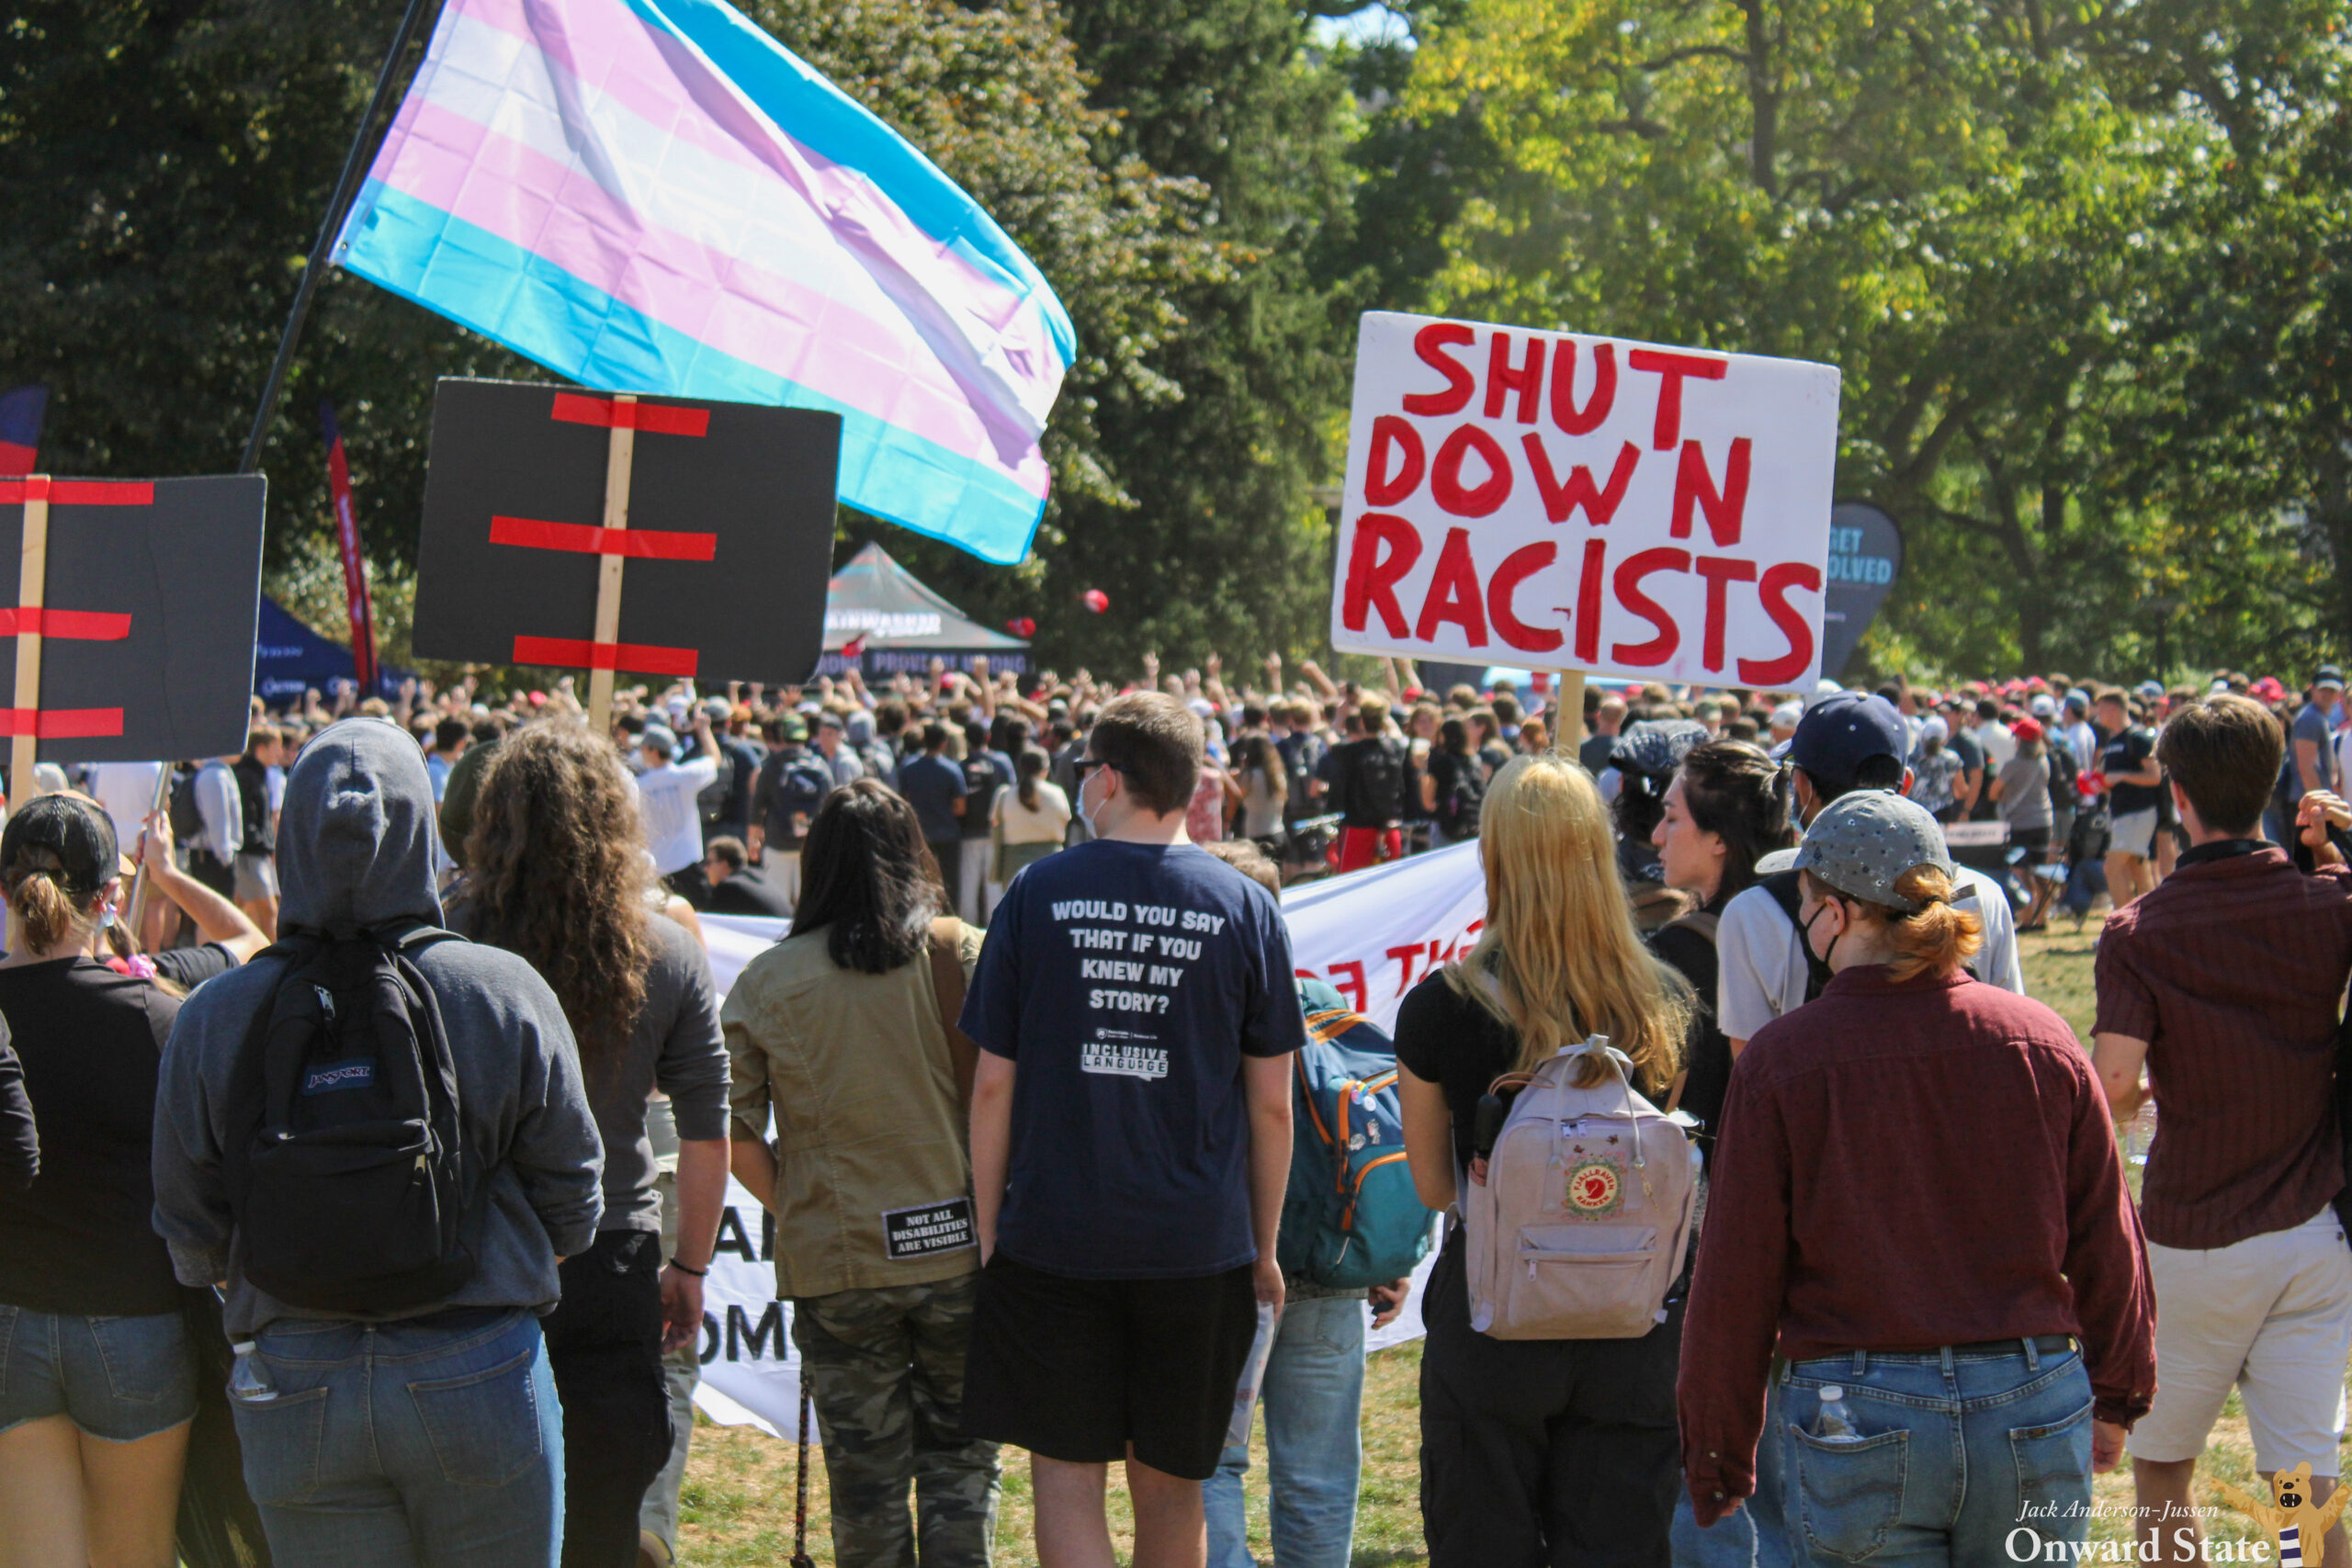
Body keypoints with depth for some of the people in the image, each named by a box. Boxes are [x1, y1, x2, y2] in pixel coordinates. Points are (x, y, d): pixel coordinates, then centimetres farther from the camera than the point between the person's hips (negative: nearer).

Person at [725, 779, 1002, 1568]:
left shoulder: (765, 981, -3)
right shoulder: (965, 955, -5)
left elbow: (734, 1135, -3)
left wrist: (793, 1207, 12)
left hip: (836, 1261, 0)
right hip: (959, 1247, 0)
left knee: (865, 1473, 10)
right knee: (961, 1458, 11)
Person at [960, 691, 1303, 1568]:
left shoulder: (1037, 896, -2)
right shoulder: (1243, 908, 0)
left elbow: (993, 1087, -1)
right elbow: (1273, 1105, 3)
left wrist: (988, 1229, 8)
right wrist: (1264, 1246, 12)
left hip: (1053, 1235, -1)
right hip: (1198, 1247, 1)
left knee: (1066, 1475, 3)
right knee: (1169, 1488, 11)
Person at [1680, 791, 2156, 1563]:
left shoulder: (1779, 1061, -8)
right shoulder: (2042, 1040, 0)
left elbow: (1735, 1282, -4)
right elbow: (2107, 1246, 7)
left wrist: (1717, 1464, 7)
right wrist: (2115, 1399, 22)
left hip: (1859, 1418, -3)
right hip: (2036, 1412, 3)